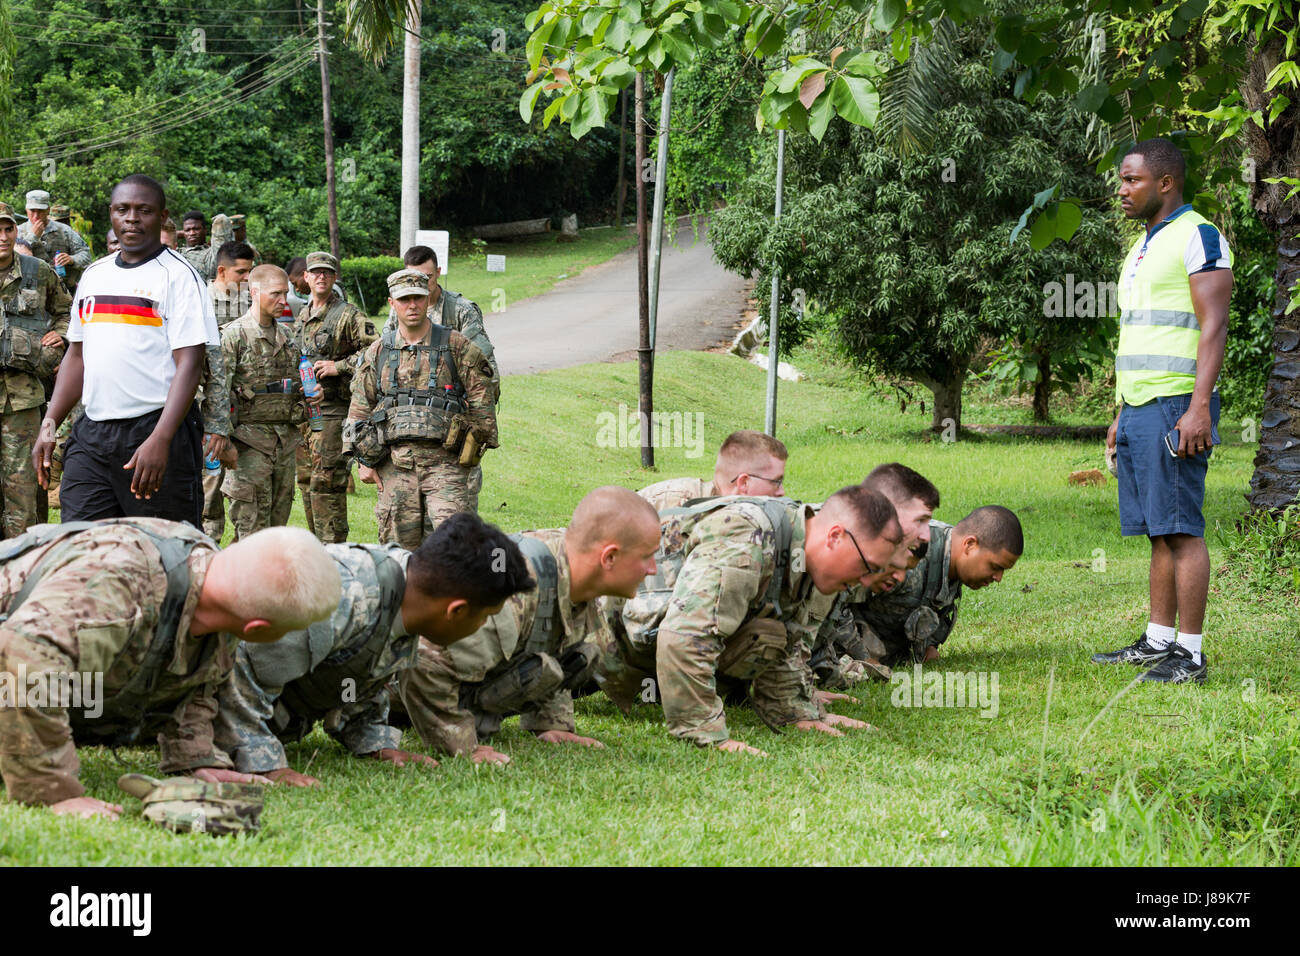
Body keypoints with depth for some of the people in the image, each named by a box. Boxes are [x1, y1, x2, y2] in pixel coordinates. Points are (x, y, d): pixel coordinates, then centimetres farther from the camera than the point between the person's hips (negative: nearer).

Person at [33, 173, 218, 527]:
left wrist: (160, 440, -22)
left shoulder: (177, 275, -4)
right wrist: (49, 424, 11)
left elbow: (189, 362, -12)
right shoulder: (94, 275, 16)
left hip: (156, 431, -6)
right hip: (91, 432, 6)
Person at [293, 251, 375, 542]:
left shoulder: (349, 315, -7)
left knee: (326, 481, -11)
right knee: (306, 480, 11)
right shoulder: (301, 316, 17)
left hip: (332, 411, -8)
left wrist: (339, 366, -17)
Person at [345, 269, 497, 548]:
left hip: (445, 462, -2)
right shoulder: (377, 353, 11)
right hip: (394, 462, 3)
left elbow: (482, 402, 6)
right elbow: (359, 409, 14)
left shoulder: (457, 347, 4)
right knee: (399, 543, 3)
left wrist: (477, 447, 3)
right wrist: (364, 461, 7)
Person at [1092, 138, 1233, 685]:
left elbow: (1214, 327, -14)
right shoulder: (1142, 247, 21)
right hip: (1139, 408, 9)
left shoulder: (1198, 236, -7)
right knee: (1158, 532, 10)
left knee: (1181, 528, -9)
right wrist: (1121, 415, 23)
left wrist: (1199, 406, -22)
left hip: (1176, 405, -9)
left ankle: (1189, 654, -8)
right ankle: (1157, 641, 13)